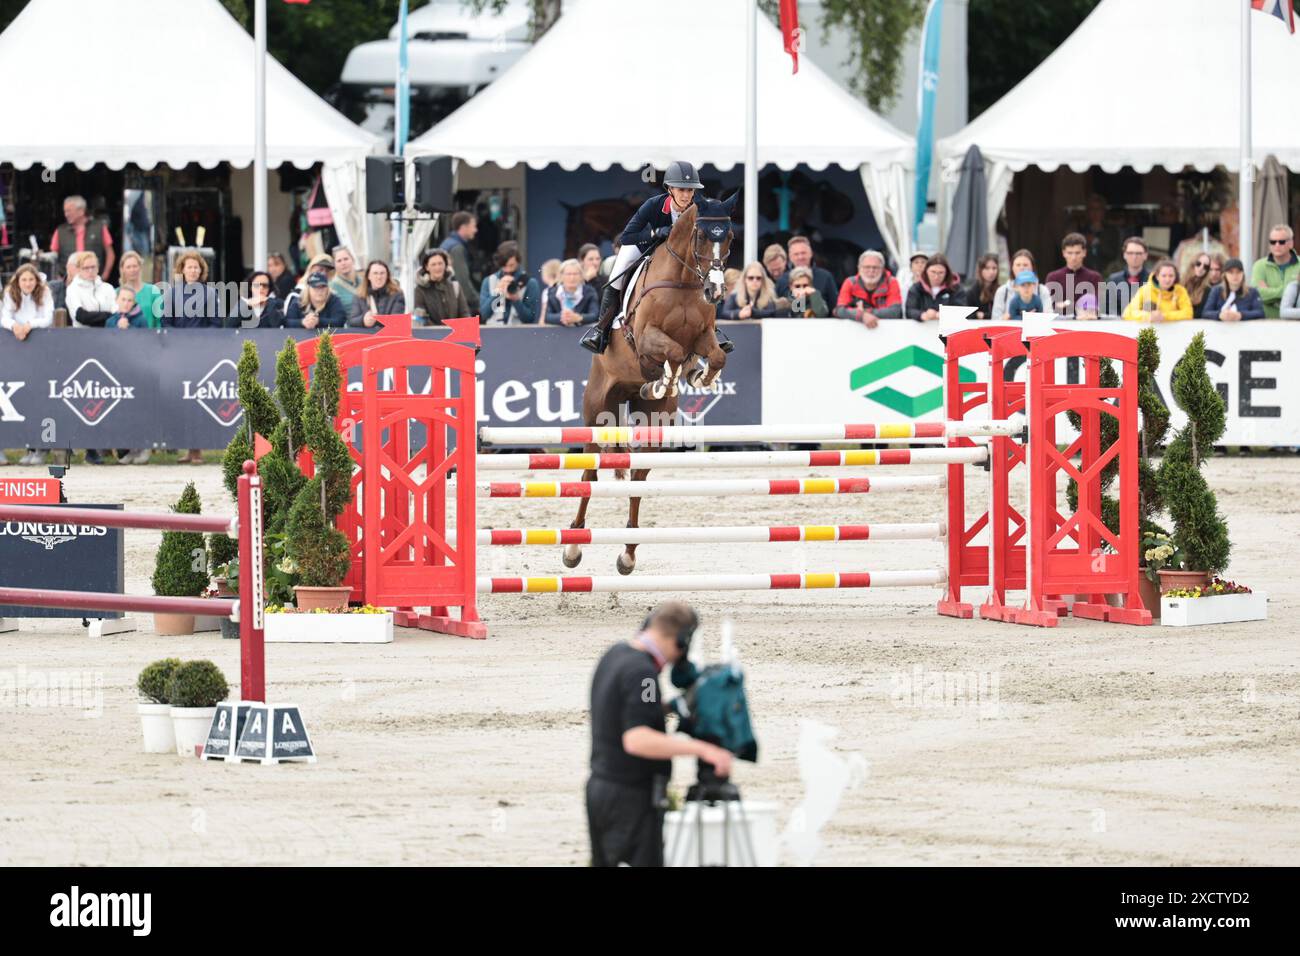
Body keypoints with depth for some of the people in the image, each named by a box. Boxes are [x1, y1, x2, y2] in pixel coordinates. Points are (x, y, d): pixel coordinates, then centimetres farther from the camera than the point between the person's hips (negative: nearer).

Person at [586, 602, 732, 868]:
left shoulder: (615, 654, 8)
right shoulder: (641, 671, -20)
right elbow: (636, 740, -30)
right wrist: (702, 749, -32)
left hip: (600, 786, 9)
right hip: (631, 795, -9)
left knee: (605, 863, 13)